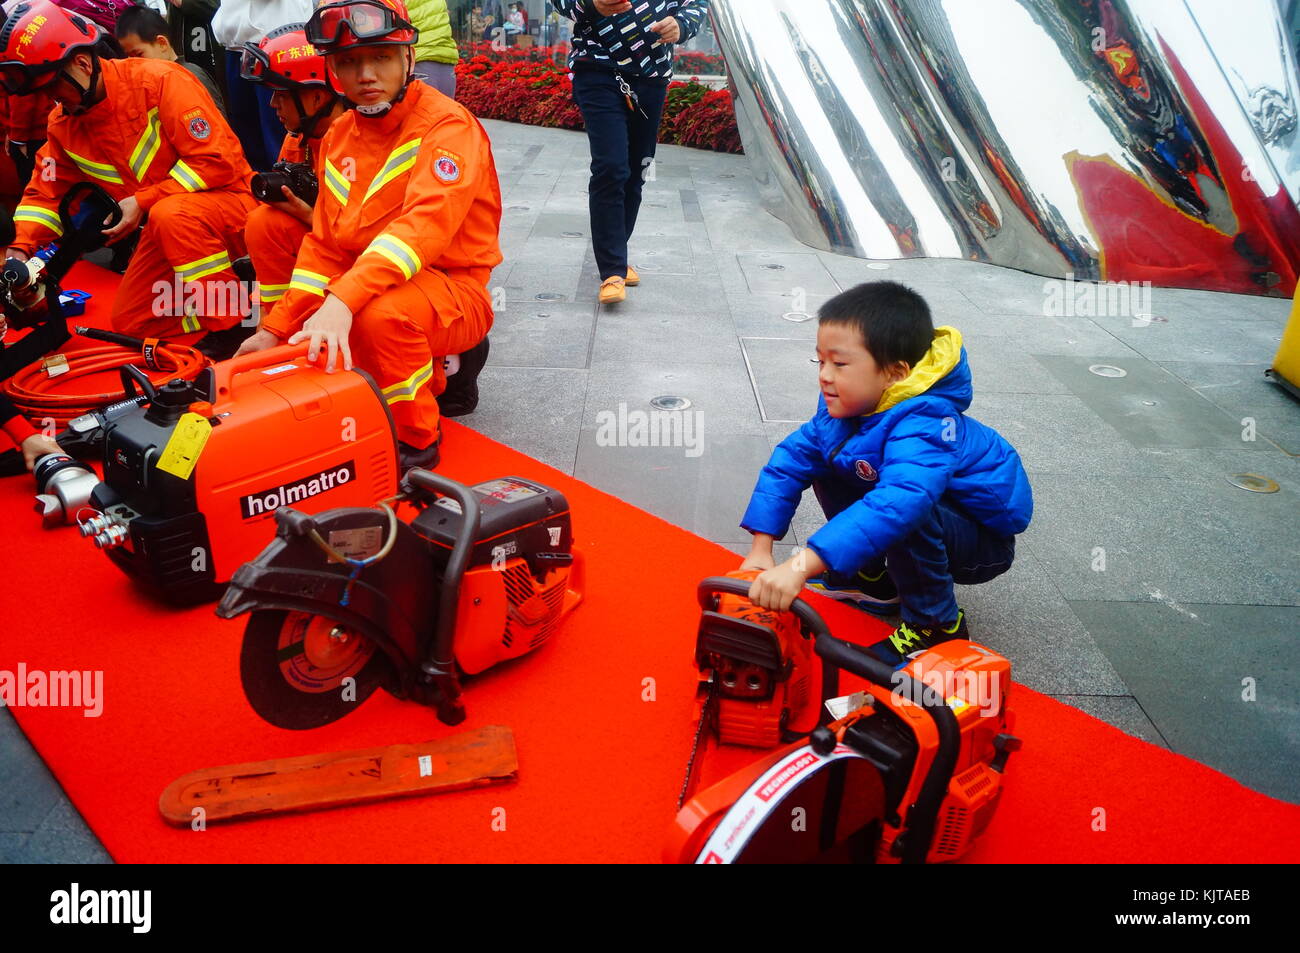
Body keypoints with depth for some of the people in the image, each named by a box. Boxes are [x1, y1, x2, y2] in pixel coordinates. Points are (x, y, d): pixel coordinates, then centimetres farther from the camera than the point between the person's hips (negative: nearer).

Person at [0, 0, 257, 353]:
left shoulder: (157, 80, -17)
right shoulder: (63, 124, 4)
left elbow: (217, 158, -23)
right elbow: (44, 191, 11)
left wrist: (143, 201, -21)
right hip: (165, 228, 8)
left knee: (171, 214, -39)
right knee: (129, 323, 3)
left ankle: (228, 328, -24)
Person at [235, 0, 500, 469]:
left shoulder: (446, 124, -14)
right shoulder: (339, 135, 9)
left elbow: (424, 223, -30)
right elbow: (324, 245, 10)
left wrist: (343, 301, -41)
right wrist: (275, 329, 1)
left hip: (453, 291, -8)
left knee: (383, 311, -37)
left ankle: (416, 442, -12)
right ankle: (440, 371, 17)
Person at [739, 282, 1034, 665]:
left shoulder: (922, 428, -37)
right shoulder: (848, 404, -11)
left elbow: (896, 504, -54)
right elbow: (790, 460, -7)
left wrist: (801, 566, -62)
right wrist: (761, 550, -14)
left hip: (984, 542, -8)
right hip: (934, 513, 8)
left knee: (904, 515, -38)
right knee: (825, 462, -1)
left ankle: (937, 624, -11)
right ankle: (871, 579, 12)